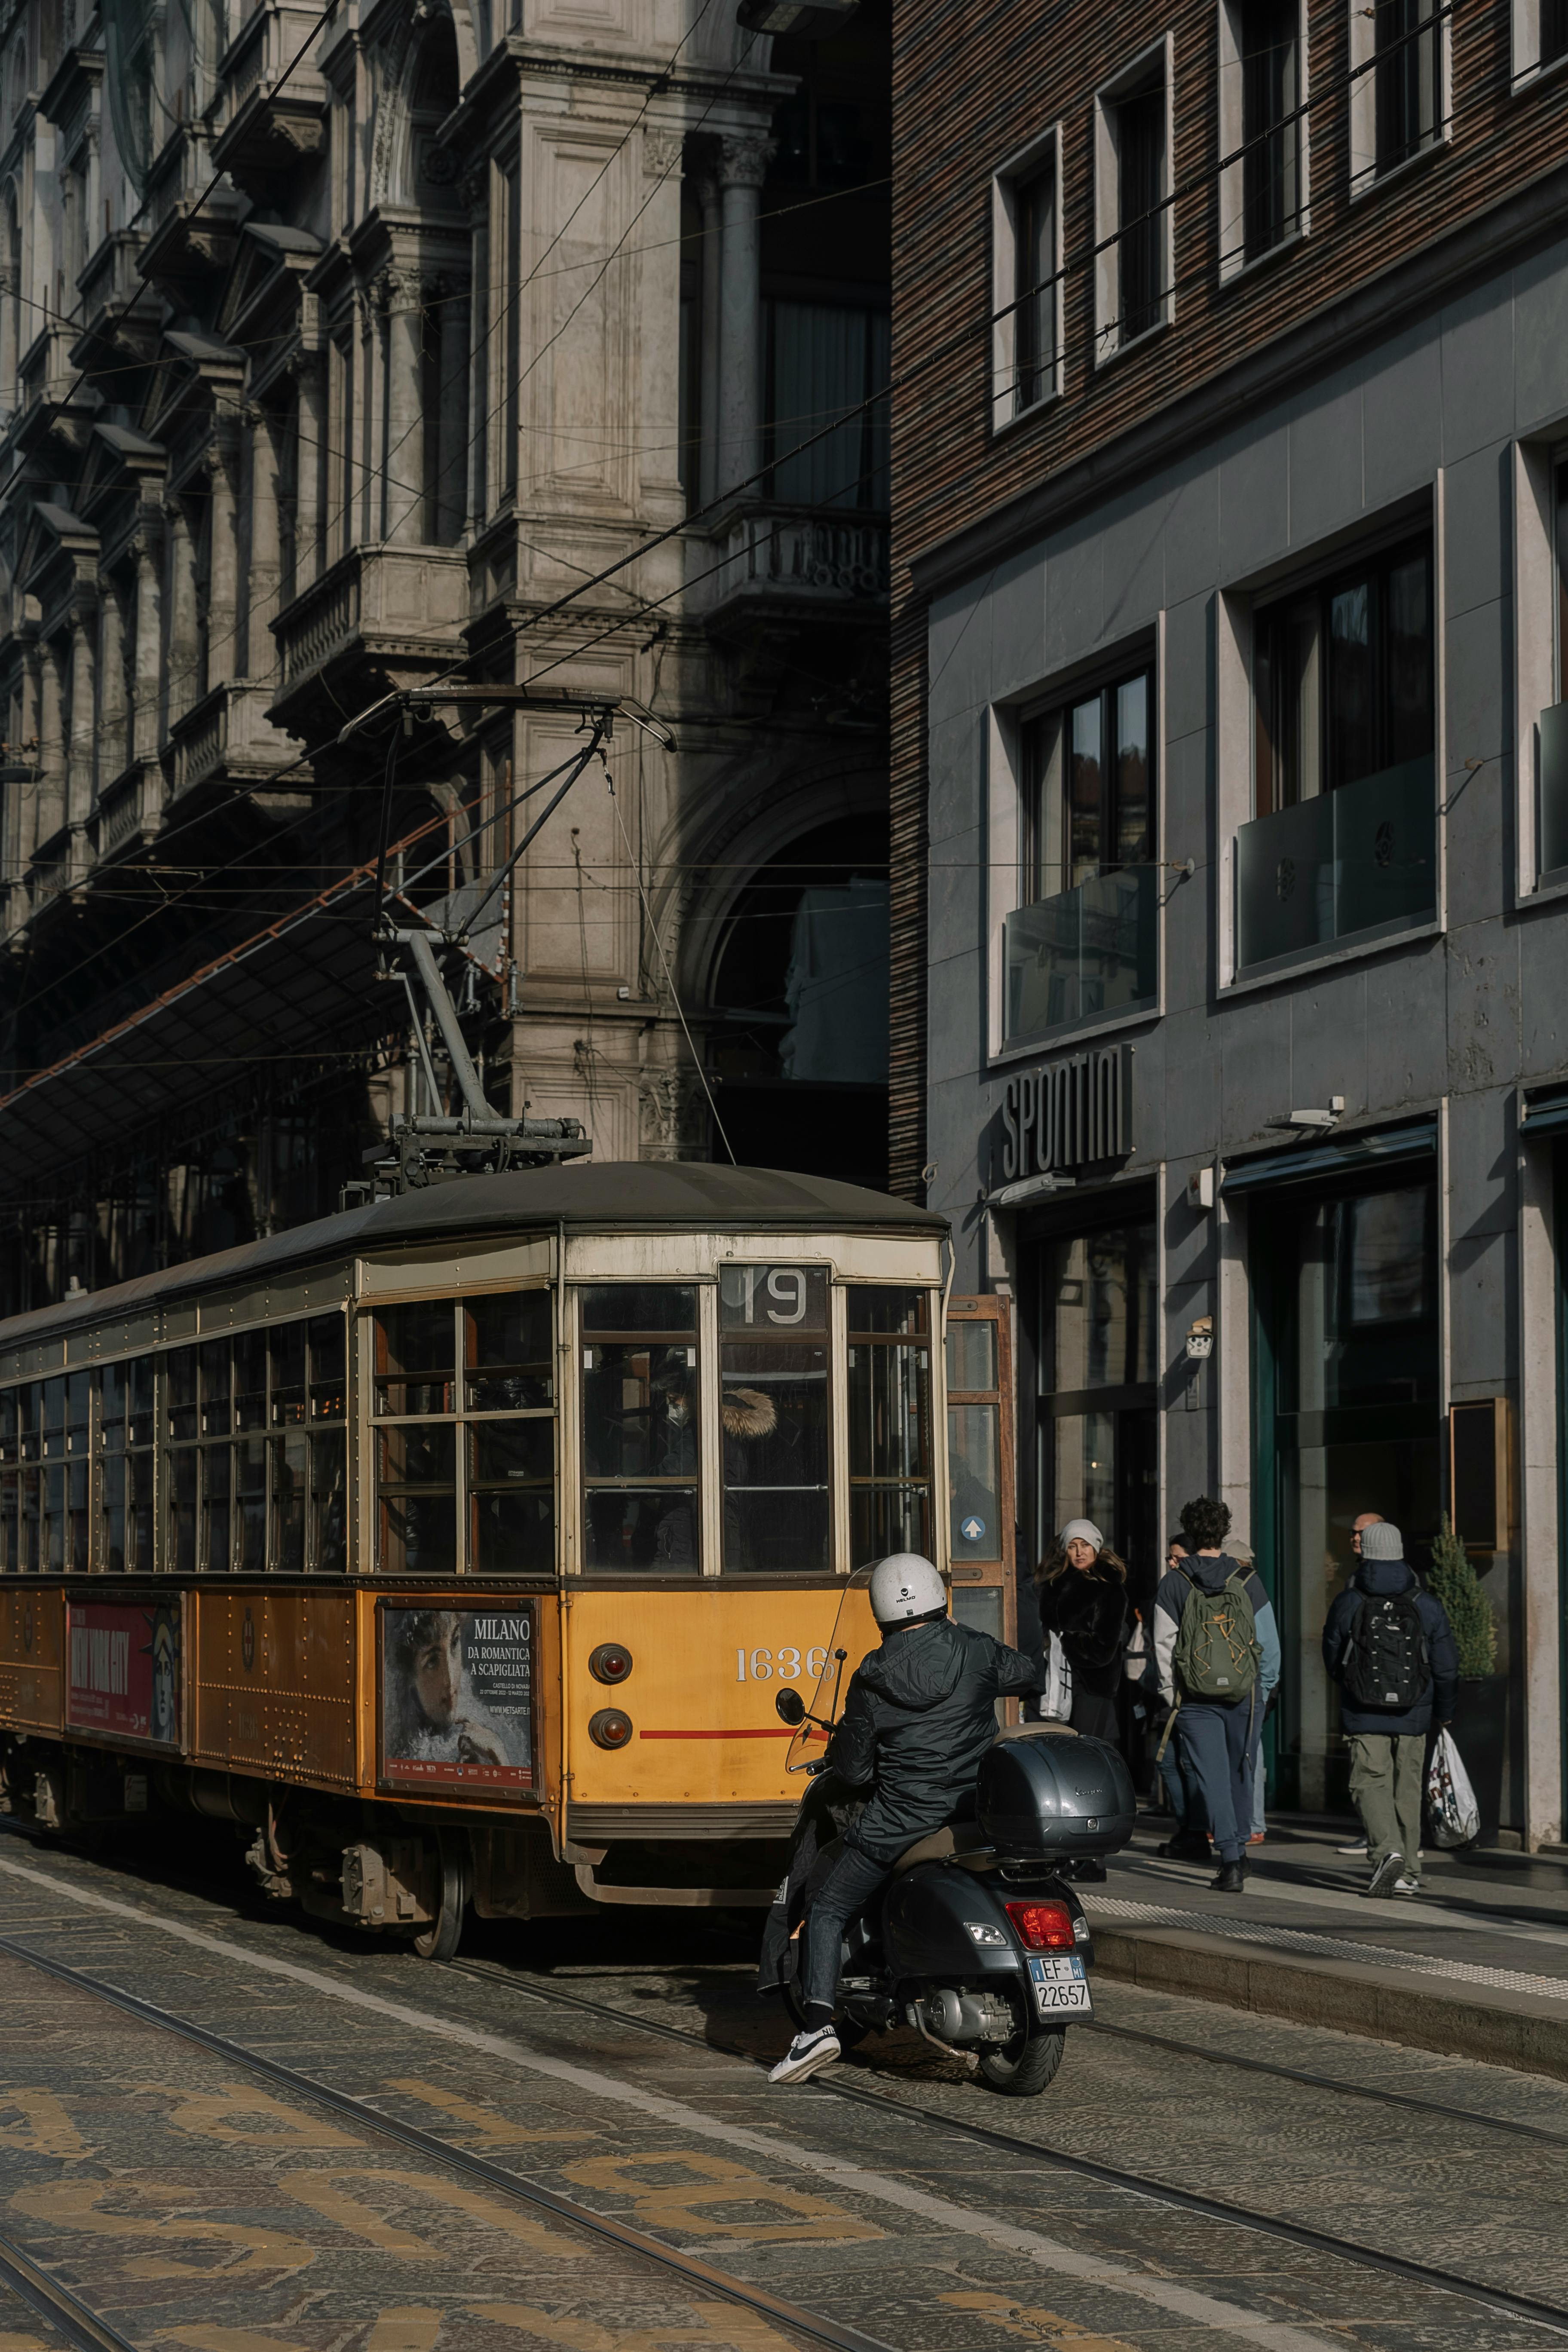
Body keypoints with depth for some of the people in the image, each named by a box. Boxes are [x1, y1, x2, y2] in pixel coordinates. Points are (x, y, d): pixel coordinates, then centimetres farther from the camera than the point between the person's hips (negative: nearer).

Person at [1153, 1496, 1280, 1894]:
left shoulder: (1173, 1583, -3)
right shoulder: (1247, 1580, -1)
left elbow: (1164, 1644, -3)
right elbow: (1269, 1643, 2)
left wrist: (1171, 1695, 6)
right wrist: (1263, 1690, 13)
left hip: (1196, 1697, -1)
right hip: (1244, 1695, 1)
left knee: (1211, 1777, 0)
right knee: (1241, 1772, 17)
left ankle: (1230, 1857, -11)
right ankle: (1239, 1849, 26)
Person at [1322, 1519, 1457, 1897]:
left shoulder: (1346, 1605, -4)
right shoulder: (1427, 1606, -1)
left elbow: (1332, 1662, 7)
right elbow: (1446, 1668, 3)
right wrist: (1445, 1712, 18)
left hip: (1364, 1714, -2)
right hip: (1413, 1714, 2)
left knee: (1370, 1783, 0)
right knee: (1407, 1790, 12)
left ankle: (1388, 1850, -25)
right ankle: (1408, 1873, 17)